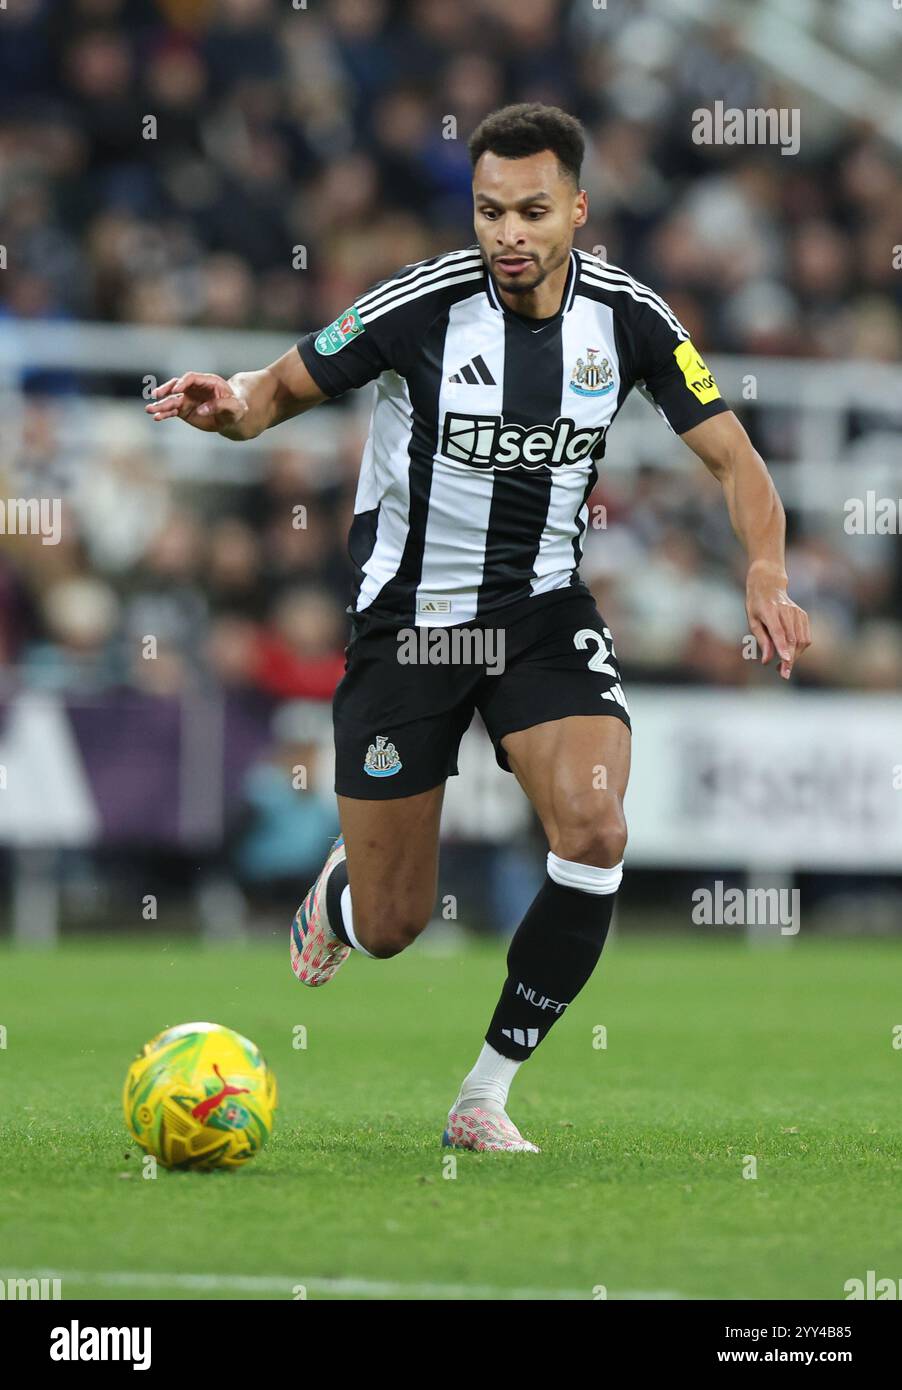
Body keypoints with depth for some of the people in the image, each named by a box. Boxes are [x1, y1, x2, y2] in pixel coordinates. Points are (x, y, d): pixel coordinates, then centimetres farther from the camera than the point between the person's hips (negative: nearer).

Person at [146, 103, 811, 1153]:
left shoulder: (628, 316, -8)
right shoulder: (422, 304, -16)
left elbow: (733, 458, -3)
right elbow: (282, 389, -5)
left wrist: (765, 574, -22)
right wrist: (229, 404, -29)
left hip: (543, 612, 2)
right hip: (406, 618, -2)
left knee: (593, 832, -25)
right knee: (391, 929, 1)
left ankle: (484, 1098, -10)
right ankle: (342, 887, 43)